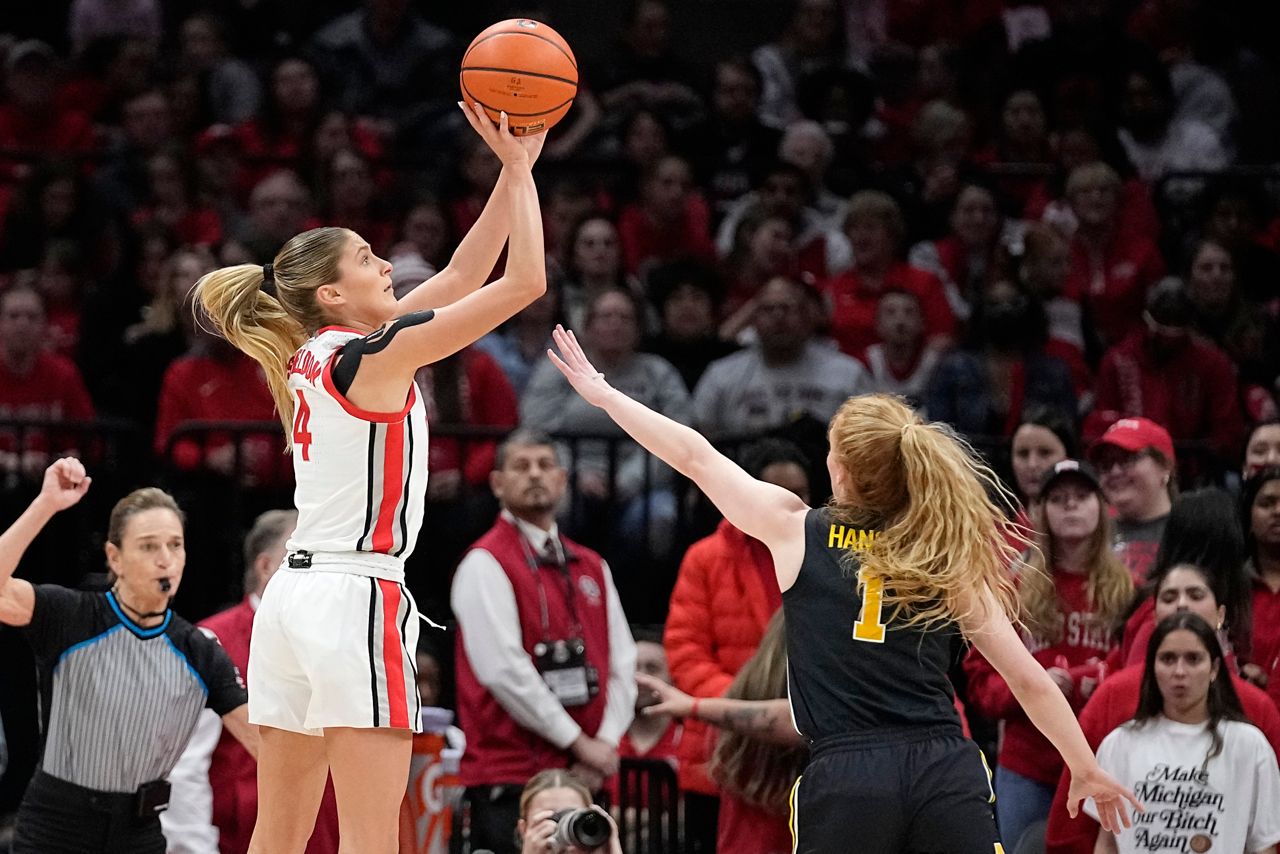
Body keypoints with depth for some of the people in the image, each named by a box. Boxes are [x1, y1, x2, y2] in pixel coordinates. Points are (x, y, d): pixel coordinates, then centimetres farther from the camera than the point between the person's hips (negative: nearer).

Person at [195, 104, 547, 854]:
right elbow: (524, 282, -10)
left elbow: (462, 276, 20)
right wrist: (519, 168, -1)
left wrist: (514, 171, 17)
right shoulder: (371, 357, -10)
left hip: (294, 596, 9)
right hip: (358, 598, -9)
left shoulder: (315, 355, 13)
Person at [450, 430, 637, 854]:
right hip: (511, 777, -6)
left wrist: (605, 744, -3)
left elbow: (623, 665, 13)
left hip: (584, 776, 6)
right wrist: (579, 743, -12)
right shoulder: (485, 564, -4)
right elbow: (502, 668, -14)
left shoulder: (590, 567, 17)